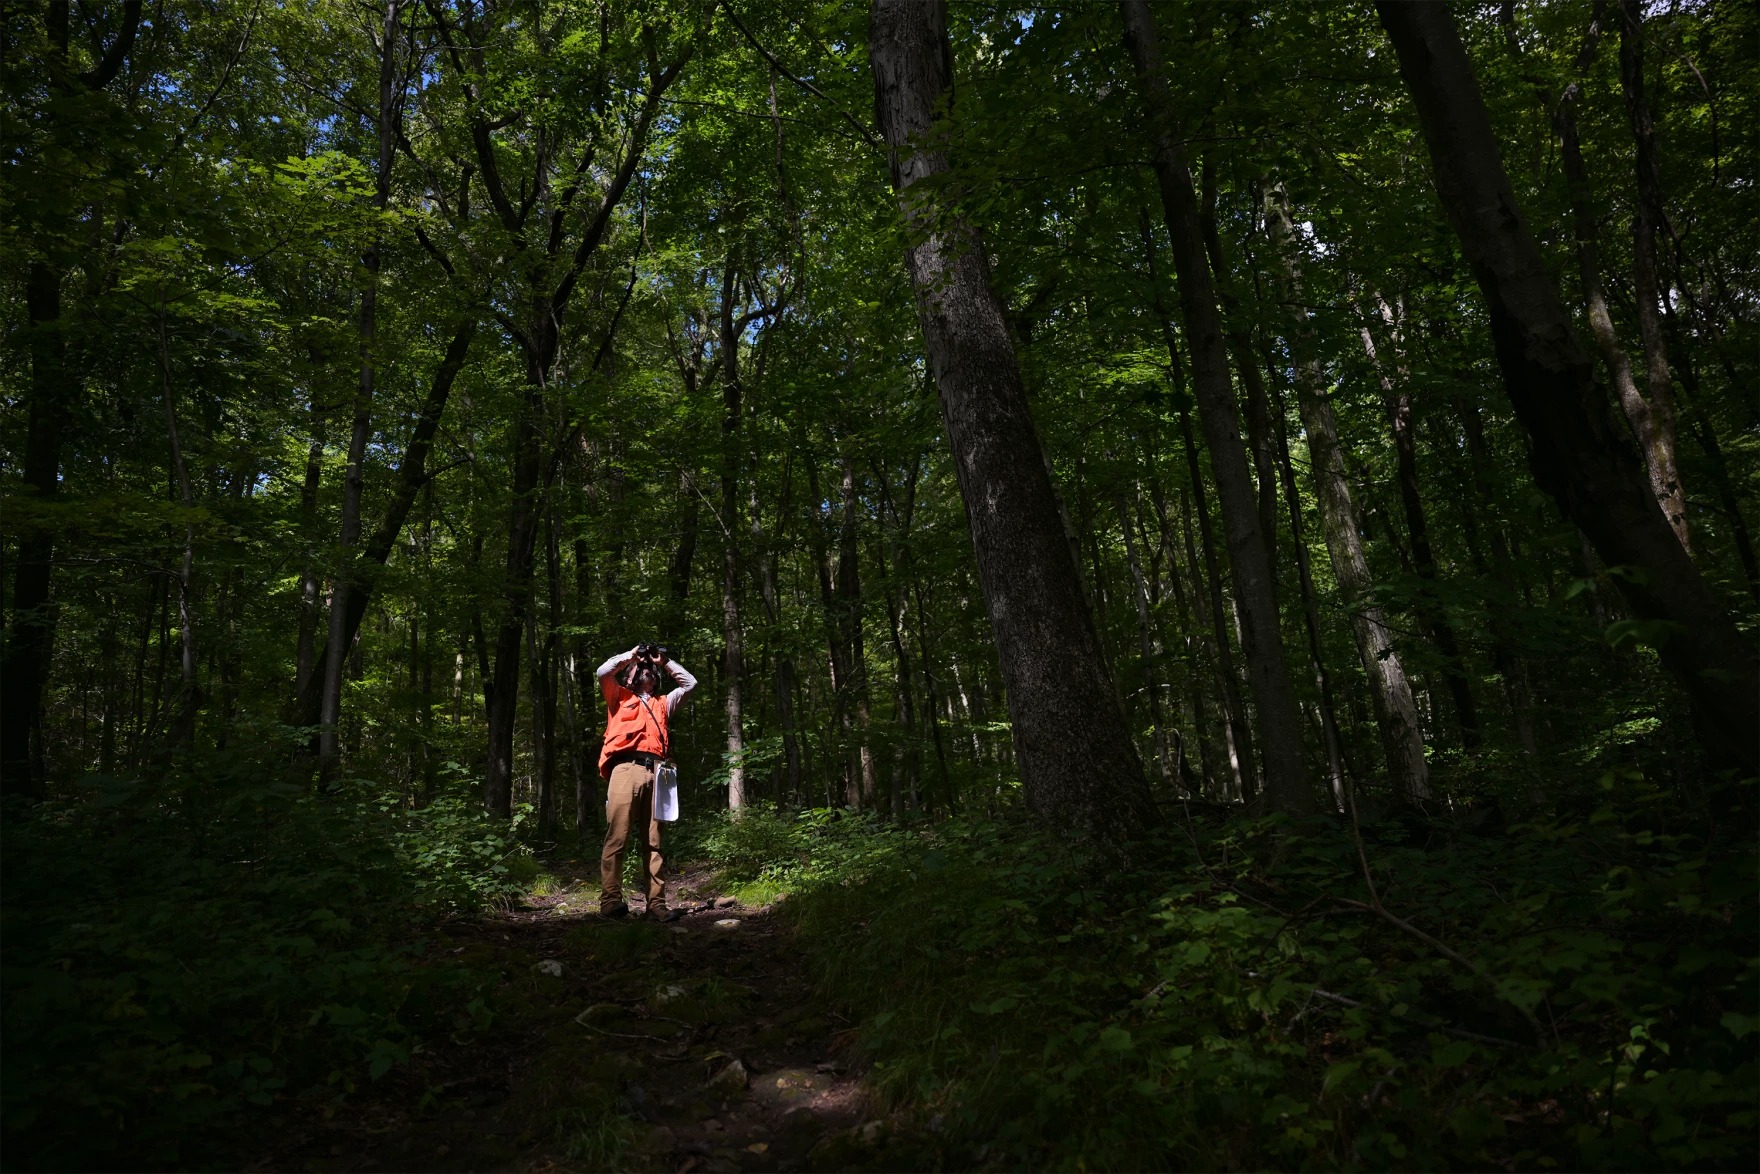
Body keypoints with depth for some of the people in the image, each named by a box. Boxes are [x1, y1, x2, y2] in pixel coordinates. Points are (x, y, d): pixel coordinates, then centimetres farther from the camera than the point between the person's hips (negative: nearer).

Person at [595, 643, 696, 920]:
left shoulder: (661, 705, 32)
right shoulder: (620, 697, 23)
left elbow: (689, 682, 33)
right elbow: (603, 672, 6)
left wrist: (665, 661, 30)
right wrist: (632, 655, 17)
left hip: (654, 773, 4)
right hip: (626, 769, -3)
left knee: (654, 842, 0)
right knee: (616, 838, -10)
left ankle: (657, 904, -2)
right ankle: (610, 900, -10)